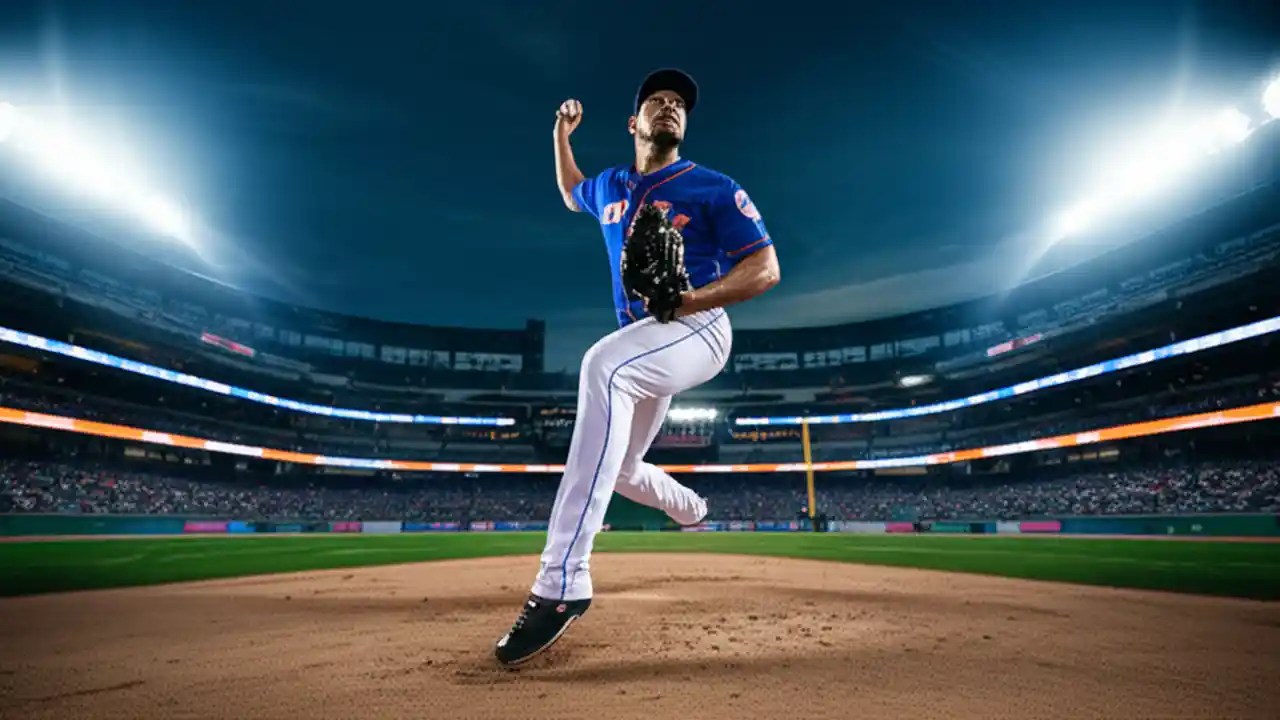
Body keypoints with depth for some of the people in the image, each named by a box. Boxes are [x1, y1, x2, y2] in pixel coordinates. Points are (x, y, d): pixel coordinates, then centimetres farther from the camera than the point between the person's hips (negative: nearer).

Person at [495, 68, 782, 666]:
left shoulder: (713, 188, -4)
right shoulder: (610, 187, 14)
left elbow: (766, 269, -10)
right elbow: (571, 195, 37)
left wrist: (692, 300, -26)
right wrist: (561, 135, 23)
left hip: (697, 331, -7)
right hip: (642, 344, 7)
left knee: (602, 364, -39)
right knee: (616, 469, 12)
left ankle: (563, 583, -44)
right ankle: (690, 509, 47)